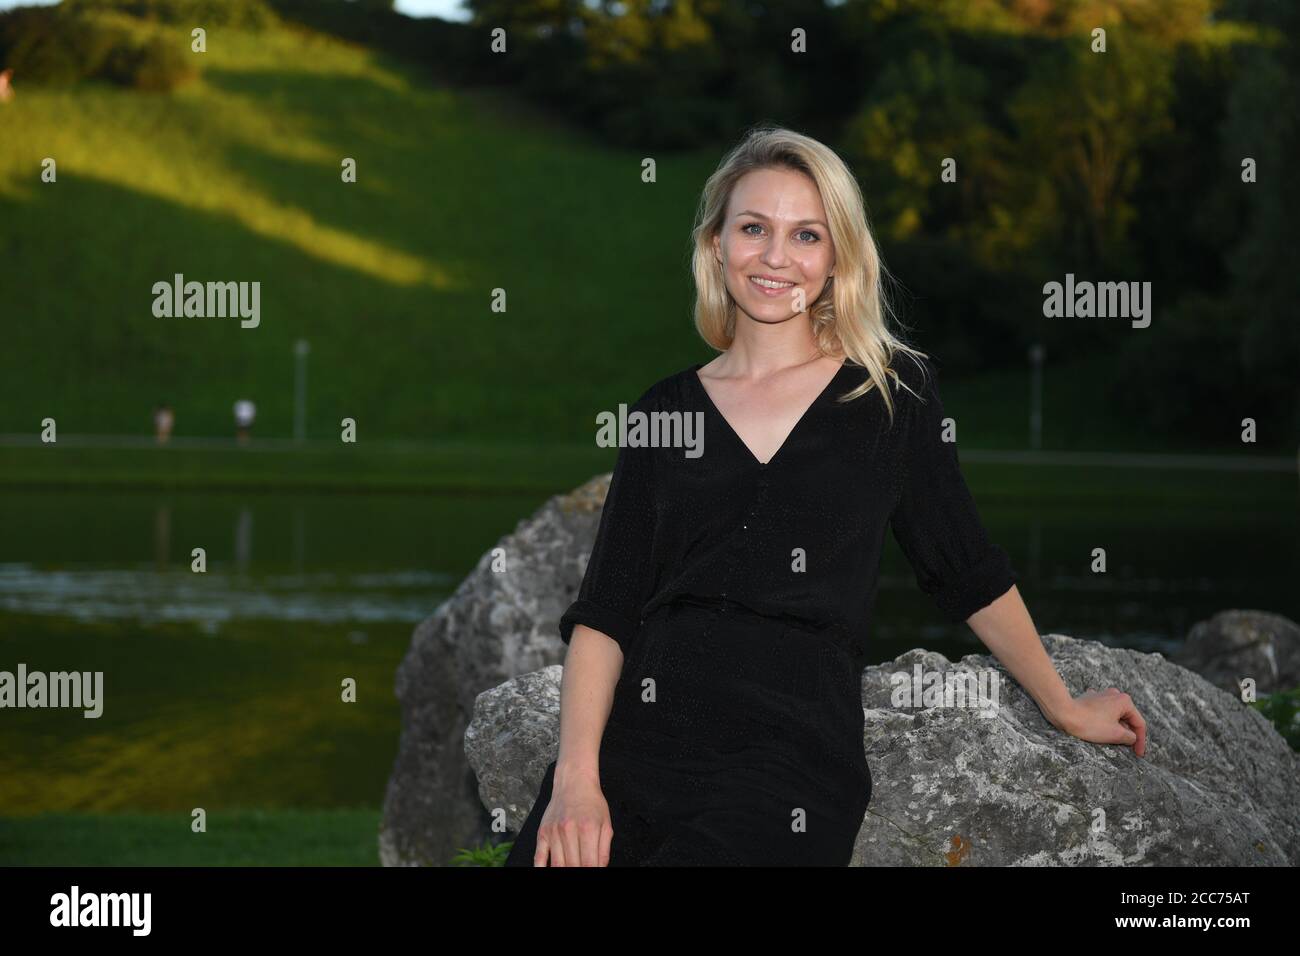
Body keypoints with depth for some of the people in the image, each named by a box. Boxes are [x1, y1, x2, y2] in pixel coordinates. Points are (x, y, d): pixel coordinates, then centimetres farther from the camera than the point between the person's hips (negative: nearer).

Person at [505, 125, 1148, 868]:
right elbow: (604, 611, 6)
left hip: (792, 761, -2)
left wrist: (1065, 708, 24)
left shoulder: (892, 392, 7)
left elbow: (970, 573, 17)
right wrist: (577, 777, -8)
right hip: (632, 744, 2)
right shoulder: (666, 410, 12)